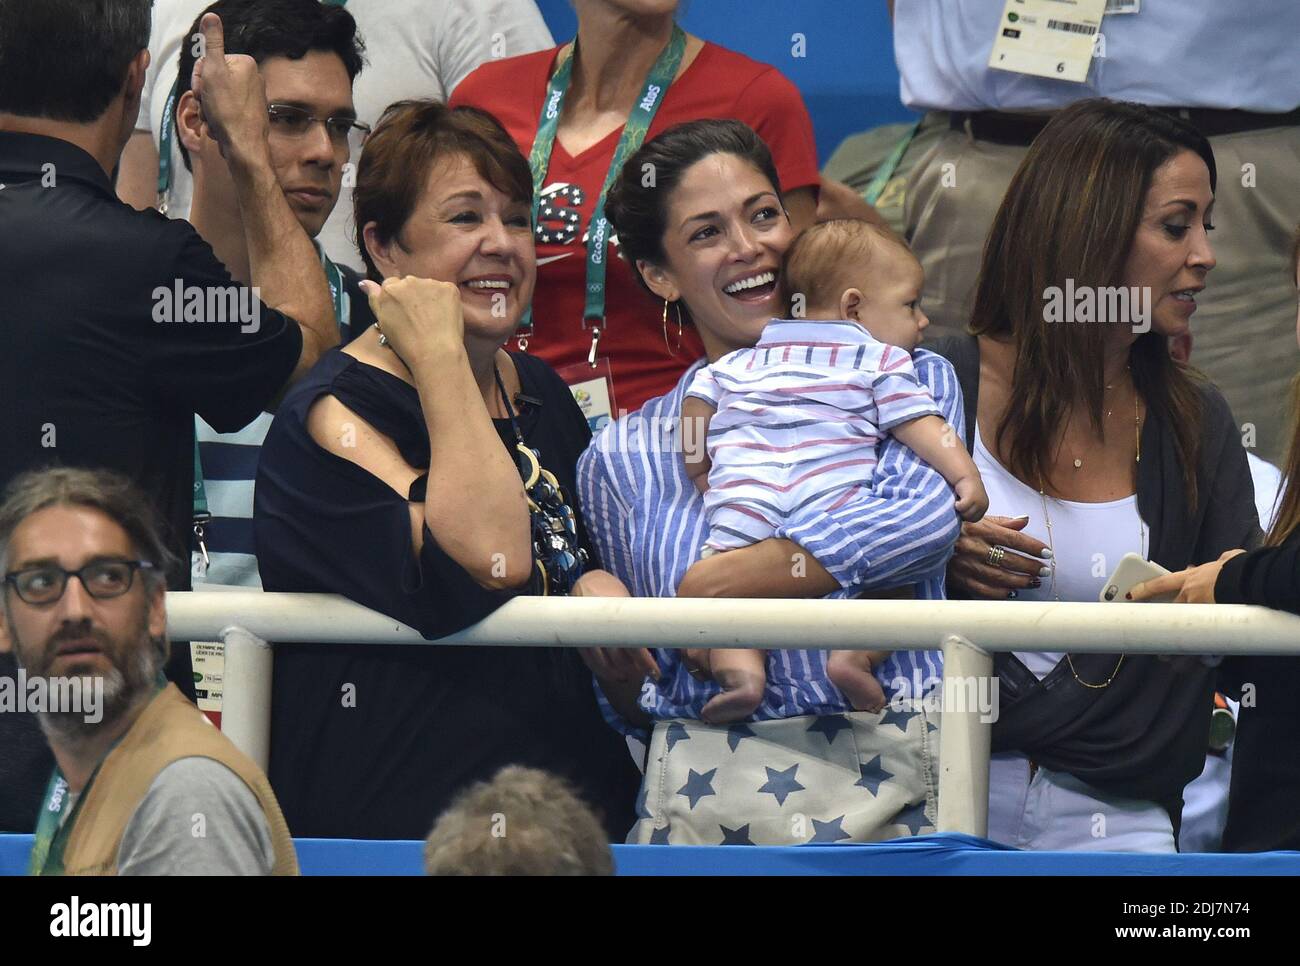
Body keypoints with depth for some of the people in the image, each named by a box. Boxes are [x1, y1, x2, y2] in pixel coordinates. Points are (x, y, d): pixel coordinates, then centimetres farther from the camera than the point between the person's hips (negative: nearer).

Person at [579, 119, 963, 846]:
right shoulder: (622, 458, 20)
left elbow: (925, 519, -8)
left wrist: (716, 589, -9)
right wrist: (615, 668, -1)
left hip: (897, 788, -3)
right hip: (710, 800, 3)